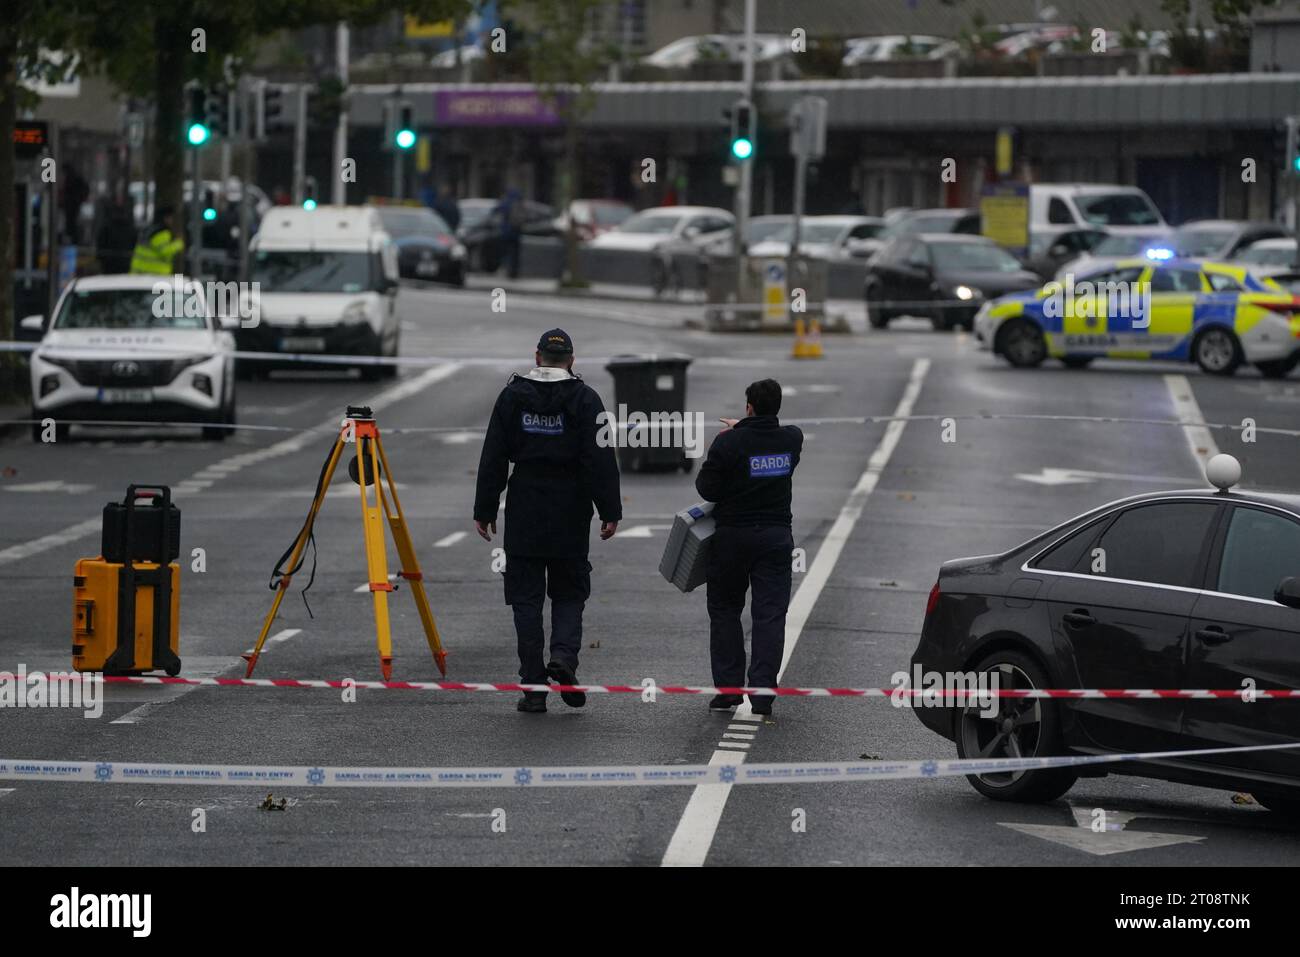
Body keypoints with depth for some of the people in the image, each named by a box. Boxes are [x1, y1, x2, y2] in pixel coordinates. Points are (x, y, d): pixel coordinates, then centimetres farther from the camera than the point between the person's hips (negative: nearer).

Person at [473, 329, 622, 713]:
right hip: (570, 512, -1)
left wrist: (484, 510, 6)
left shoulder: (513, 396, 3)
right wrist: (610, 511, -5)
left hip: (524, 510, 1)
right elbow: (600, 459, -8)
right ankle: (564, 656, -13)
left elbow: (493, 458, 2)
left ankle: (534, 687, 1)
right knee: (569, 592, 12)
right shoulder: (584, 398, -2)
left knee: (526, 598, 4)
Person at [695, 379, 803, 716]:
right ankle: (762, 693, -6)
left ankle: (727, 689, 9)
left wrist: (703, 473, 10)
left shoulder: (728, 444, -15)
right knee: (770, 615, 2)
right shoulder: (792, 439, -1)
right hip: (776, 535, 2)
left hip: (732, 536, -2)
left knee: (724, 611, 12)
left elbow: (708, 489, -11)